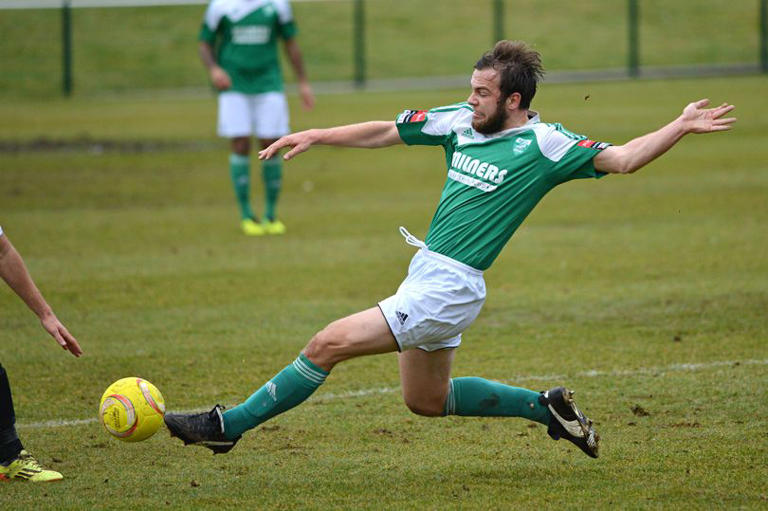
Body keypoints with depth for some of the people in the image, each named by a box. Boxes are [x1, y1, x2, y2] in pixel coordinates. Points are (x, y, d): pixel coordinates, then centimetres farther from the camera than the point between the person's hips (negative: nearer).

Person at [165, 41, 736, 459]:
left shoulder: (543, 144, -12)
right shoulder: (460, 122, 6)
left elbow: (622, 159, -14)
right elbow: (384, 132, 14)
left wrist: (681, 126, -26)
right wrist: (313, 135, 8)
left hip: (448, 288, -9)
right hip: (427, 275, 9)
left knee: (328, 344, -13)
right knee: (426, 400, 23)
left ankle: (229, 424, -5)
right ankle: (548, 407, 30)